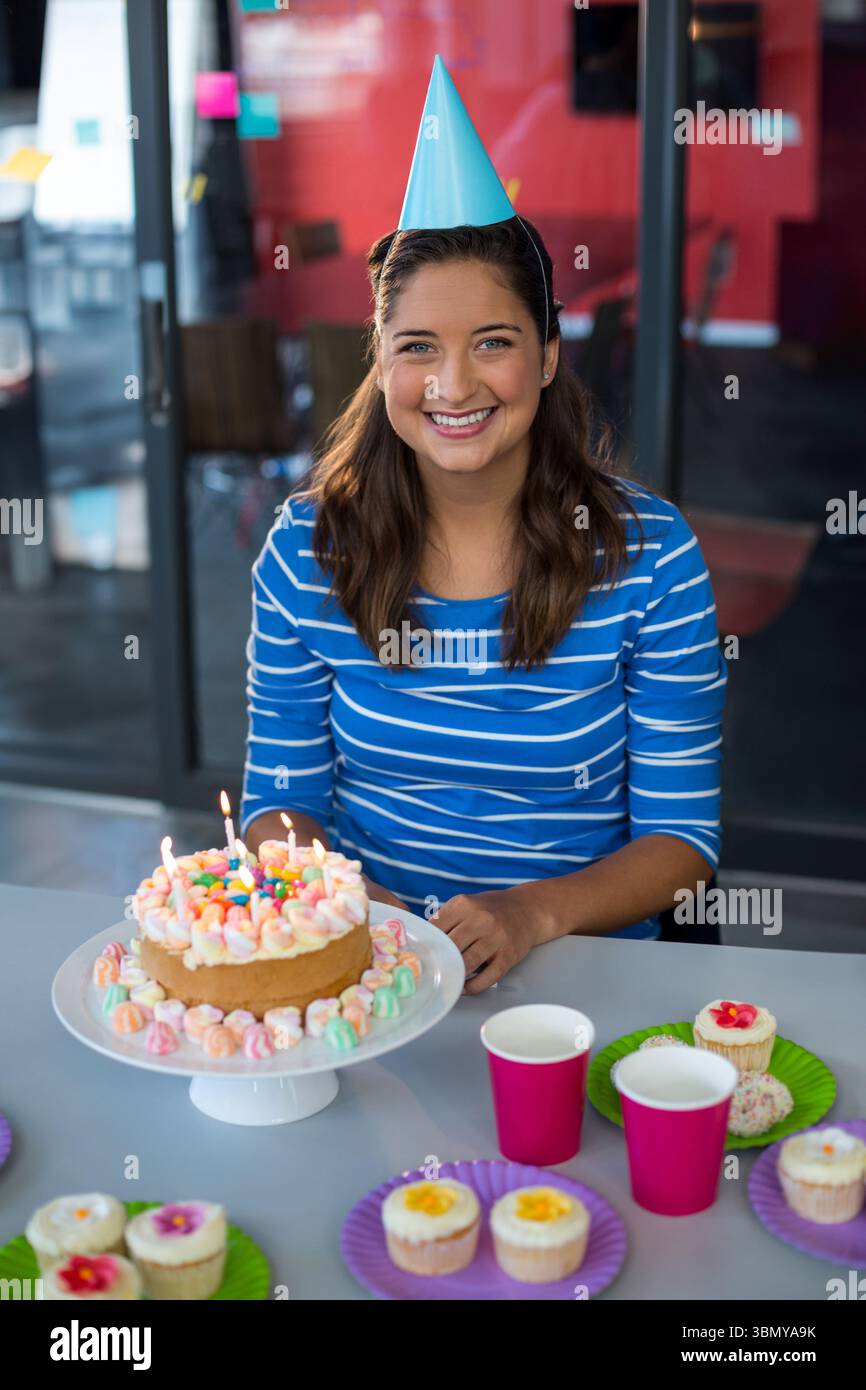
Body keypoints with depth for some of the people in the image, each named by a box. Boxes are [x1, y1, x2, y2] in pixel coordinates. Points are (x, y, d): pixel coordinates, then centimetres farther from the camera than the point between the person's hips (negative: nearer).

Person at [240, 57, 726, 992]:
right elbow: (277, 801, 6)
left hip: (583, 965, -1)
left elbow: (681, 834, -2)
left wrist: (532, 914, -18)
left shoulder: (647, 555, -6)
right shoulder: (307, 547, -1)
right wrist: (356, 909, -14)